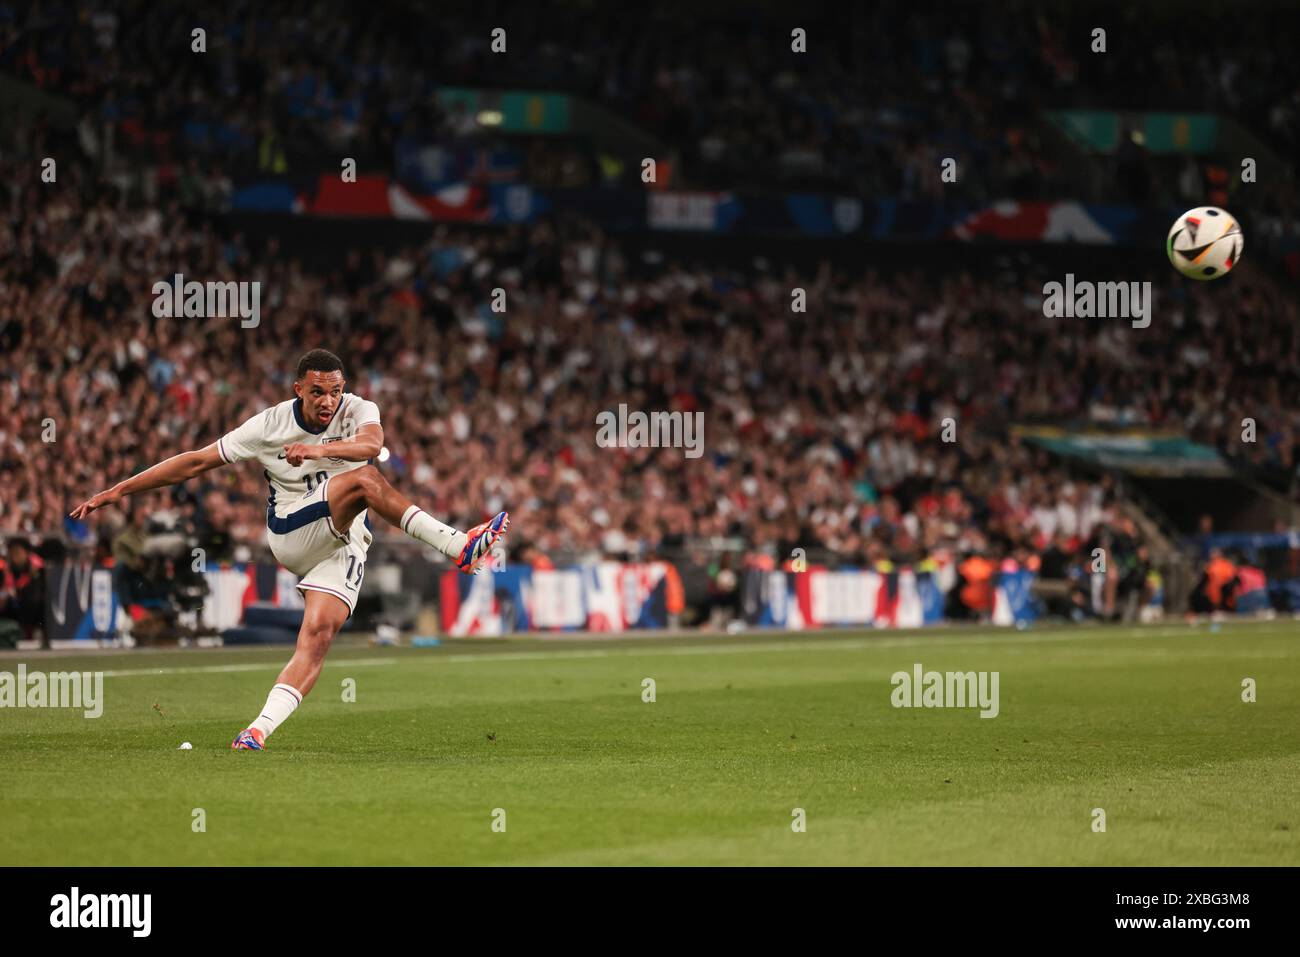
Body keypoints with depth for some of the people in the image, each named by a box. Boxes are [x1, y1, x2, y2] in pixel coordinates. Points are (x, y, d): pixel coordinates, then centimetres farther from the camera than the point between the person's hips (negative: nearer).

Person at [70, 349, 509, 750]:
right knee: (363, 479, -27)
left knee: (318, 635, -21)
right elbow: (196, 461, 0)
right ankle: (457, 546, -39)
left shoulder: (358, 411, -4)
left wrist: (320, 449, -49)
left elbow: (372, 443, -30)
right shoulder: (270, 425, -4)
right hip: (291, 534, -2)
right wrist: (119, 490, -2)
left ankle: (262, 727, -27)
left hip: (343, 543, 2)